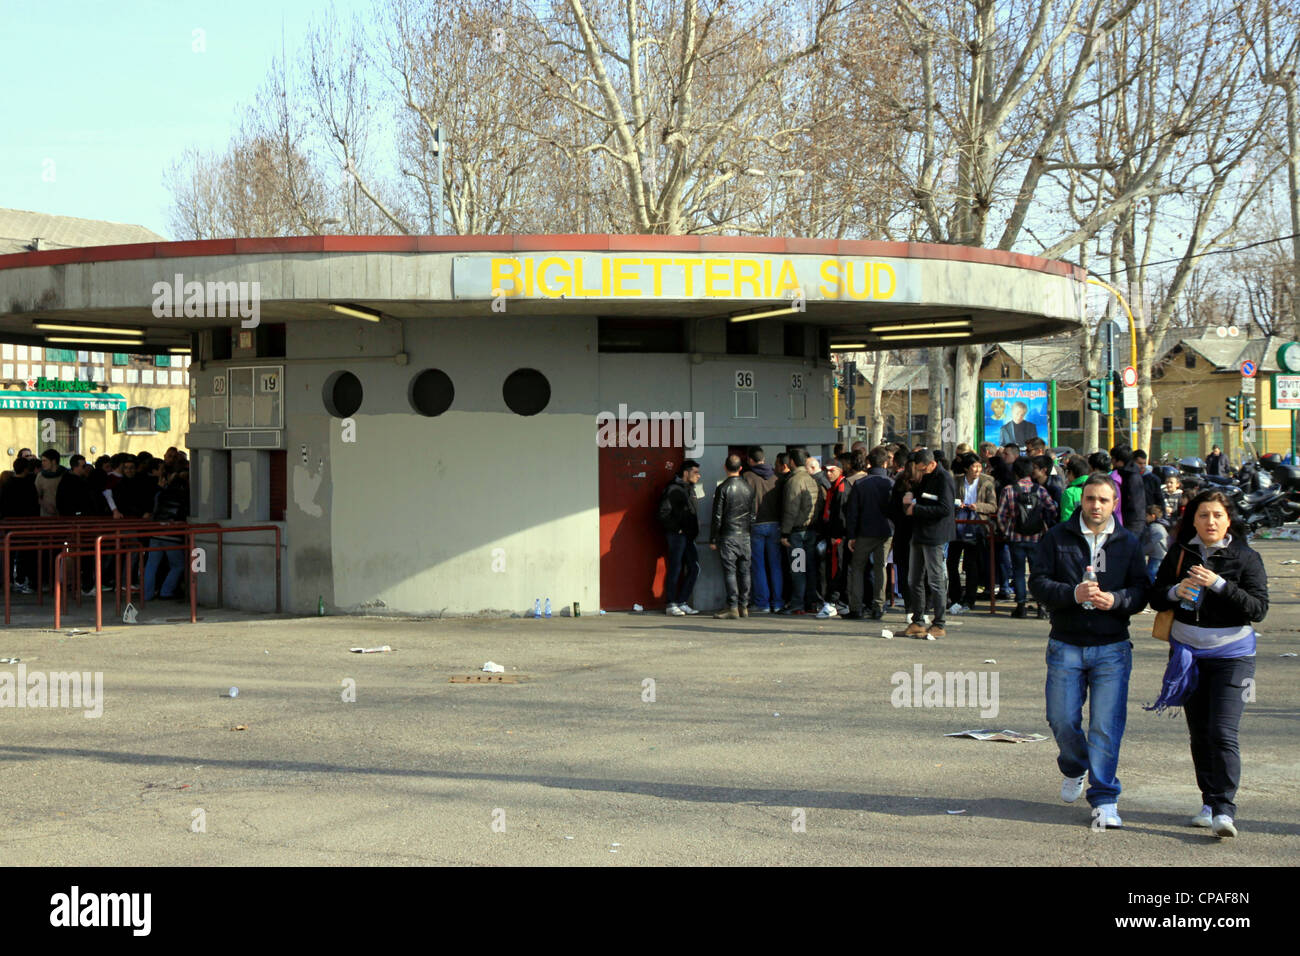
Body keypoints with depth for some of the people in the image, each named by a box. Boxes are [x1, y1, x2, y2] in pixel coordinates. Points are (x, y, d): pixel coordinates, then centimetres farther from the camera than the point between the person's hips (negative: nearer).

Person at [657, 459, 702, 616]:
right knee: (675, 569, -5)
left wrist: (694, 530, 13)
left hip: (688, 536, 9)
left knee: (694, 568, 7)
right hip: (677, 535, -9)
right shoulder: (673, 489, -10)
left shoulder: (689, 489, 18)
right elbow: (663, 513, -17)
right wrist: (676, 528, -15)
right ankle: (671, 604, 2)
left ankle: (682, 603, 14)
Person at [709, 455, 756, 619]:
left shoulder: (723, 488, -9)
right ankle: (743, 606, 11)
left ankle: (732, 607, -9)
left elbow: (717, 516, -8)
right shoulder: (749, 487, 7)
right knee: (744, 570, 8)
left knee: (729, 570, -5)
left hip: (728, 535, -5)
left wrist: (712, 539, -3)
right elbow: (753, 513, 11)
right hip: (745, 535, 5)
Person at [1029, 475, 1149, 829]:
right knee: (1062, 719, 4)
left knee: (1107, 725, -5)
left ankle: (1104, 799, 4)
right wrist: (1073, 594, -20)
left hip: (1112, 647, 0)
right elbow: (1038, 582, -3)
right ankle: (1074, 769, 35)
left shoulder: (1129, 543, 6)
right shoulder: (1056, 538, 3)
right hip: (1066, 646, 0)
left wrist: (1115, 599, -18)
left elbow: (1141, 591, 3)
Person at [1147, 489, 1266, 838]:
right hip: (1187, 653, 4)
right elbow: (1156, 598, 8)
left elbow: (1258, 608, -12)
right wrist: (1176, 591, -14)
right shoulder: (1179, 554, 4)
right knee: (1199, 733, 10)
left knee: (1223, 733, -14)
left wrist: (1219, 584, -22)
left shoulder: (1246, 557, -5)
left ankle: (1223, 809, -13)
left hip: (1231, 655, -4)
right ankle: (1209, 801, 22)